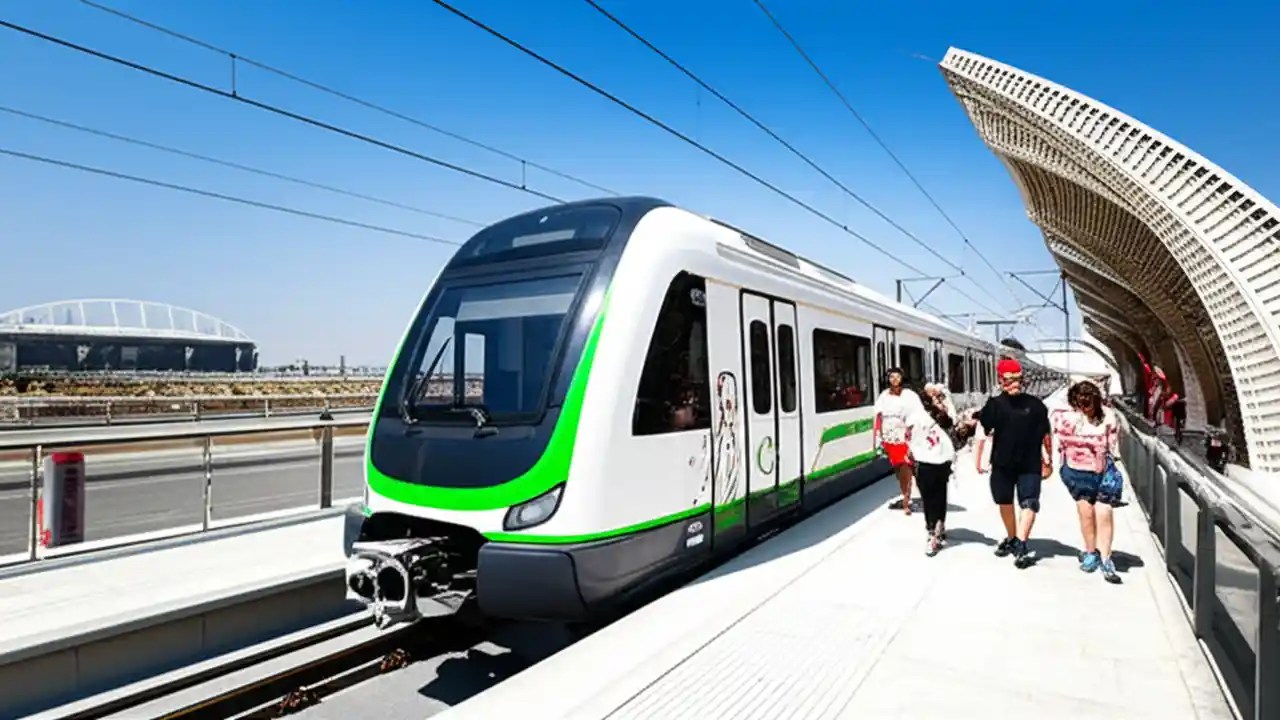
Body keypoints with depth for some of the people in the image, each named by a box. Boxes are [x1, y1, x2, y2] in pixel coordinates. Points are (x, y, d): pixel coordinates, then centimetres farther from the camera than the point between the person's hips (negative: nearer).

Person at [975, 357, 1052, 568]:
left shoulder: (1034, 404, -2)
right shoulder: (994, 405, -3)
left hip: (1030, 464, -1)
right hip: (1002, 463, 1)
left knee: (1029, 503, -2)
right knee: (1005, 503, 8)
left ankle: (1021, 546, 2)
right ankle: (1011, 538, 18)